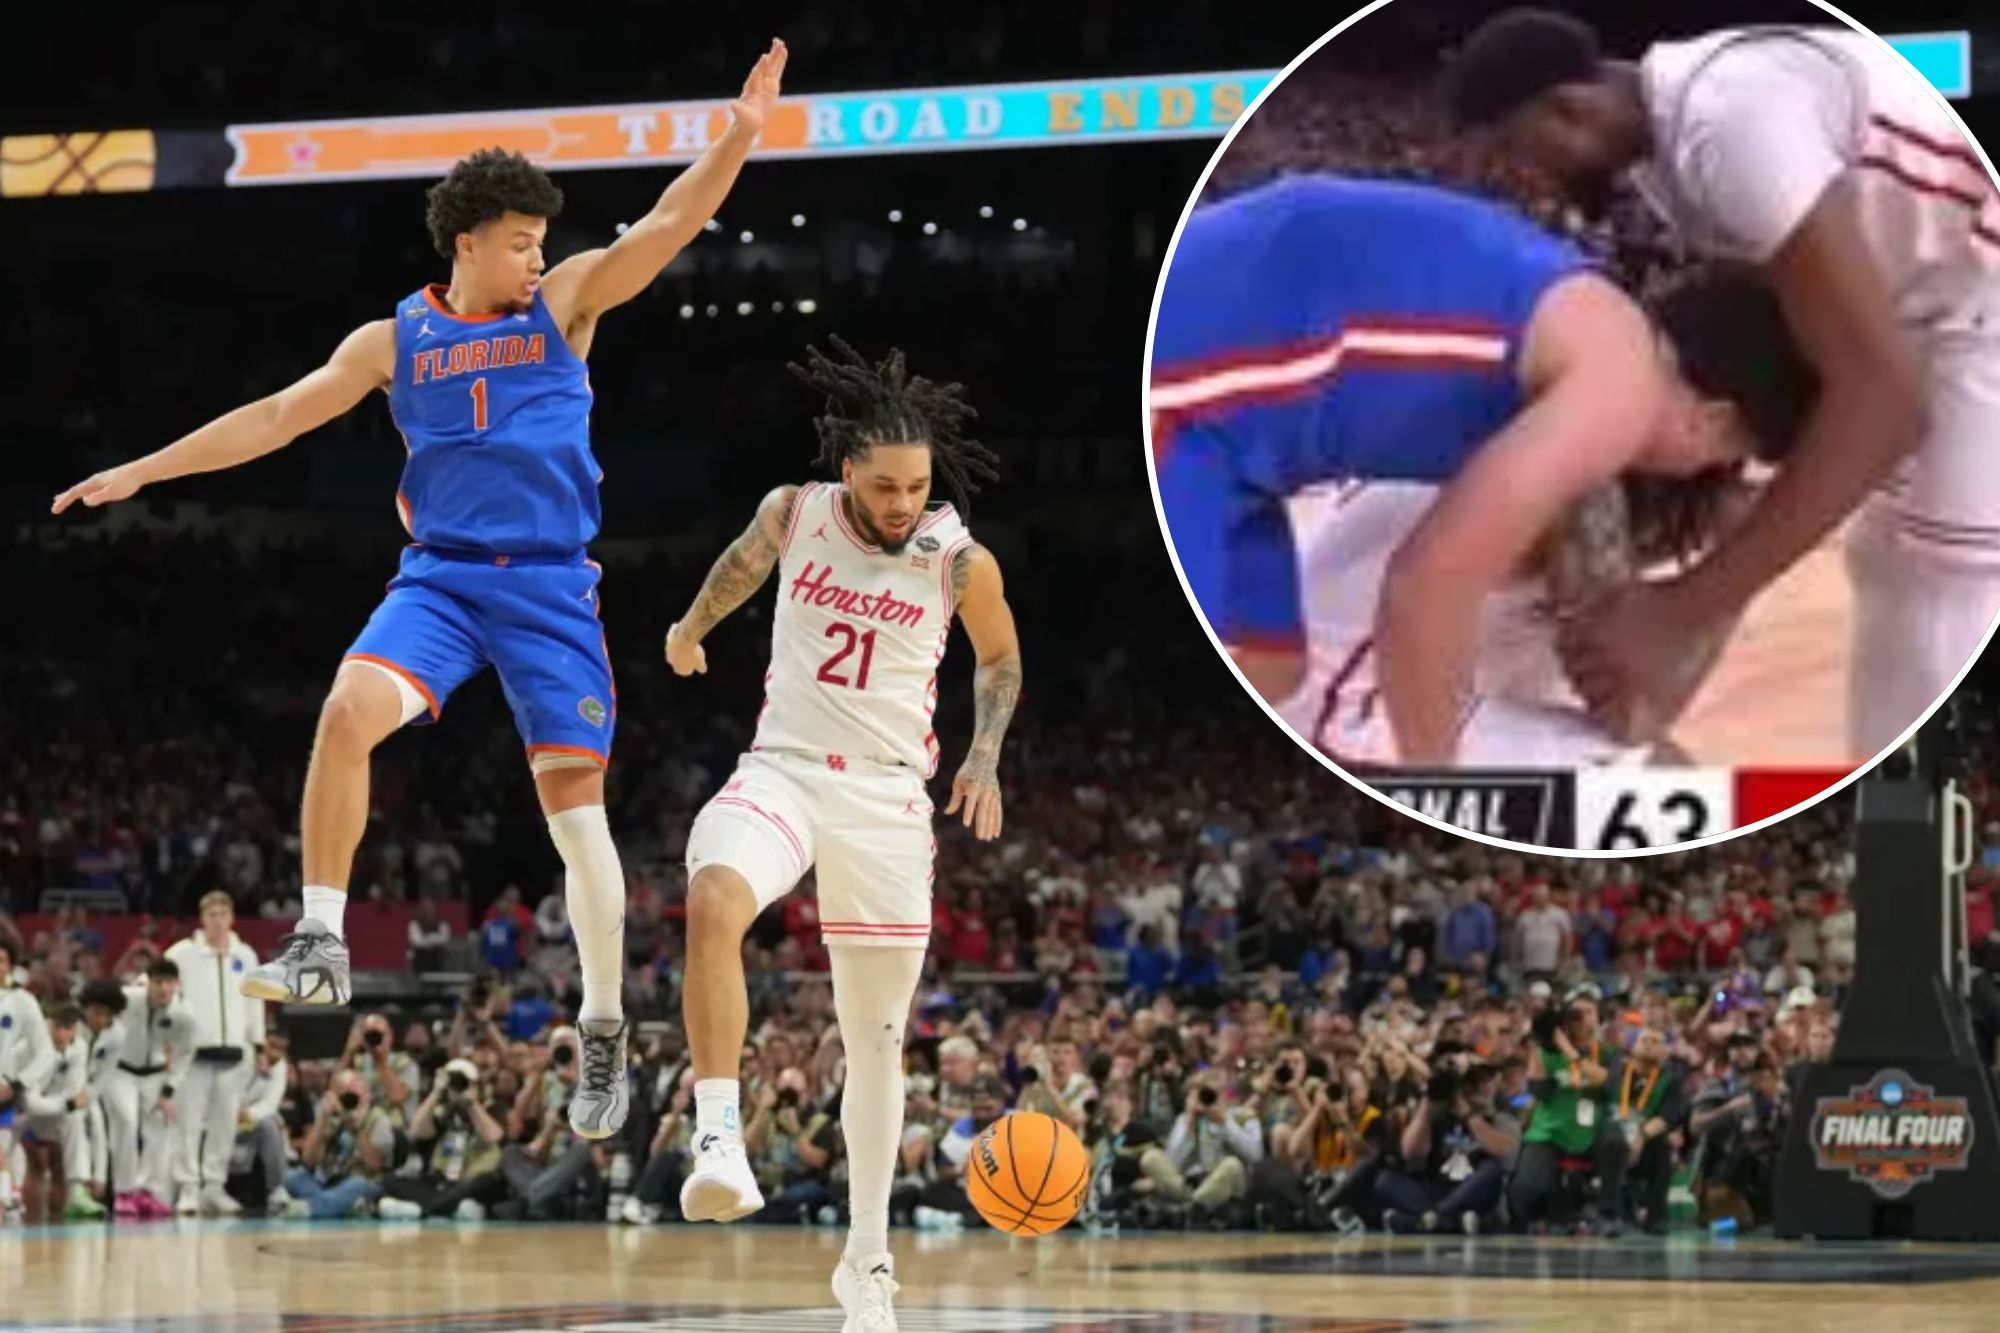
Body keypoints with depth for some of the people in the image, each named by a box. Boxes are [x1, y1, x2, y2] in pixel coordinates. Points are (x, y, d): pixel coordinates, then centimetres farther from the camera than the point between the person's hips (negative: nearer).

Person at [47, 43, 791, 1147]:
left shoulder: (565, 301, 5)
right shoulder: (396, 340, 9)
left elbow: (665, 227, -7)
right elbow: (282, 414, 11)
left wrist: (739, 135, -22)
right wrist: (144, 471, 9)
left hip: (551, 585, -1)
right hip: (441, 573, 1)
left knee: (575, 803, -4)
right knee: (349, 709, -26)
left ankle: (606, 1033, 8)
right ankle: (321, 945, -21)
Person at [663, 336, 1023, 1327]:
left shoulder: (961, 562, -8)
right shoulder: (795, 513, -6)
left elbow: (1000, 660, 12)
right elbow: (746, 559, 19)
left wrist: (984, 759, -1)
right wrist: (692, 626, 35)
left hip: (886, 797, 0)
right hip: (781, 769, 0)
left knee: (876, 1041, 6)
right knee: (713, 904, -34)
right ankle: (718, 1137, -34)